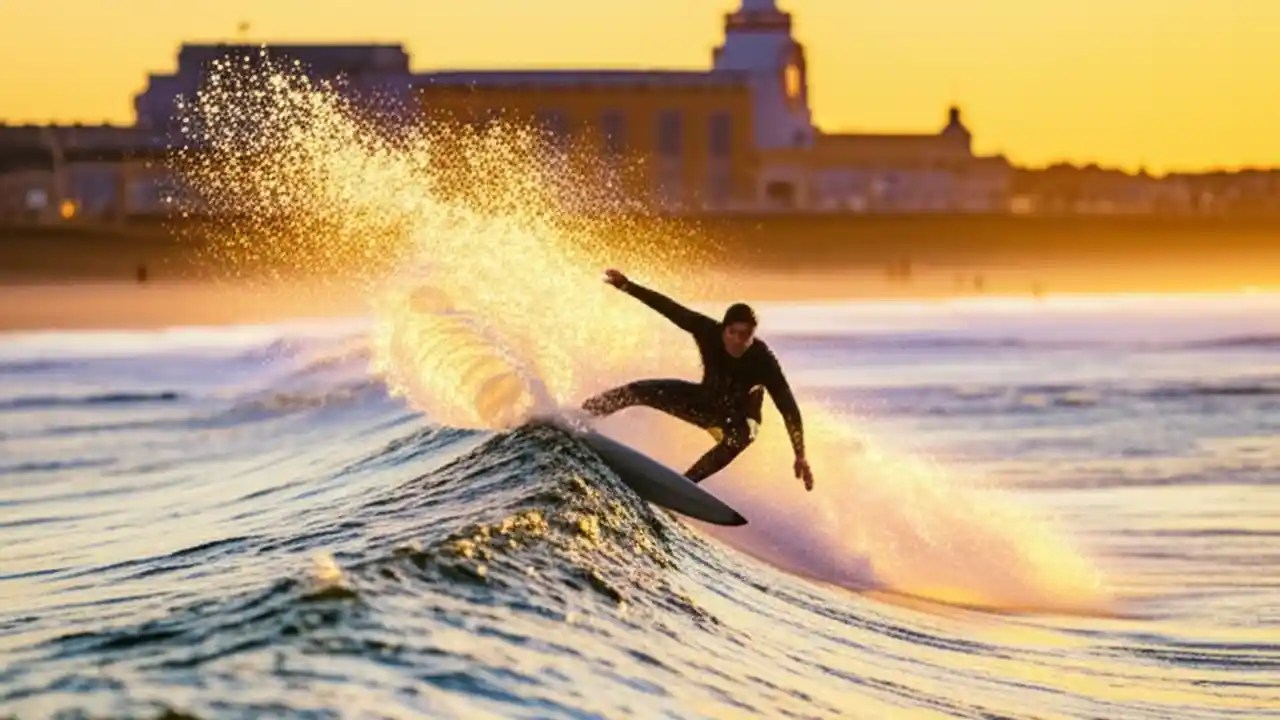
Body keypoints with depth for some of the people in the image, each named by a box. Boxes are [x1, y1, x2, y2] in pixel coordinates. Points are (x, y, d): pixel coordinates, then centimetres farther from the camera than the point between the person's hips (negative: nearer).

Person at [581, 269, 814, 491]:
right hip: (705, 401, 3)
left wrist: (800, 456, -36)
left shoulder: (763, 361, -34)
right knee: (639, 391, -10)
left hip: (737, 415, -3)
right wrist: (627, 285, -29)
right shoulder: (709, 332, -28)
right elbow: (669, 307, -24)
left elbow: (788, 408, -33)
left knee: (740, 436, -40)